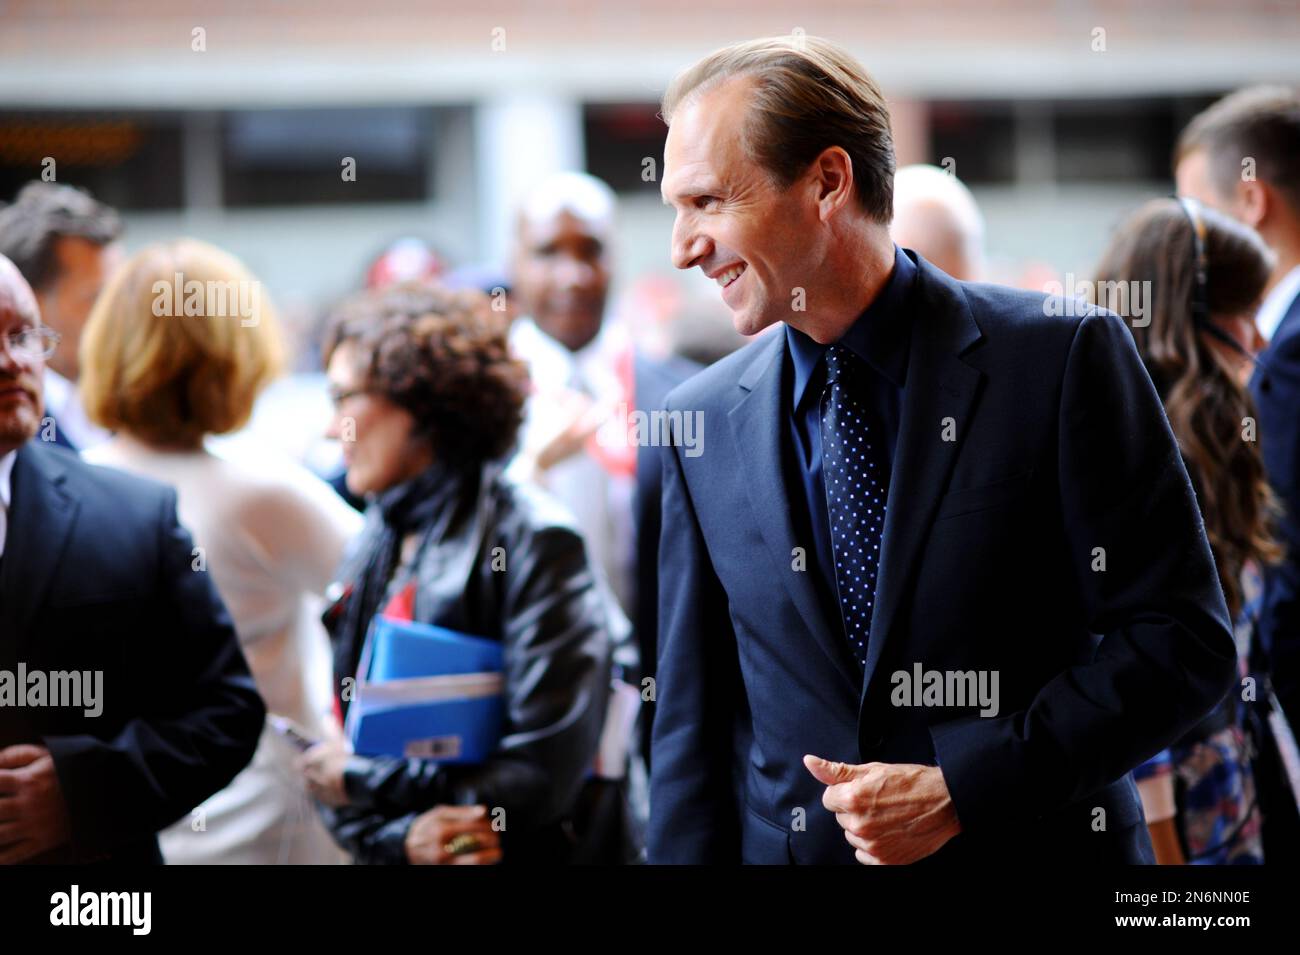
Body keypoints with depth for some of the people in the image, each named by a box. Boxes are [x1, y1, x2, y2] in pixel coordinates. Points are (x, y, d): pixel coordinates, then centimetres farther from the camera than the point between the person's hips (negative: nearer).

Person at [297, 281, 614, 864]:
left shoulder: (531, 542, -12)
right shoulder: (371, 553, 7)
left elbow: (546, 769, -20)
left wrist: (360, 778, -11)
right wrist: (403, 836, -14)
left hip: (512, 852, -5)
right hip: (386, 858, 6)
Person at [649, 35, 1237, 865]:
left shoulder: (1061, 357, -11)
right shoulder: (704, 422, 1)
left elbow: (1184, 640, -12)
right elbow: (693, 724, 3)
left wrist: (962, 789, -18)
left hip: (1031, 843, -3)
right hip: (790, 845, 3)